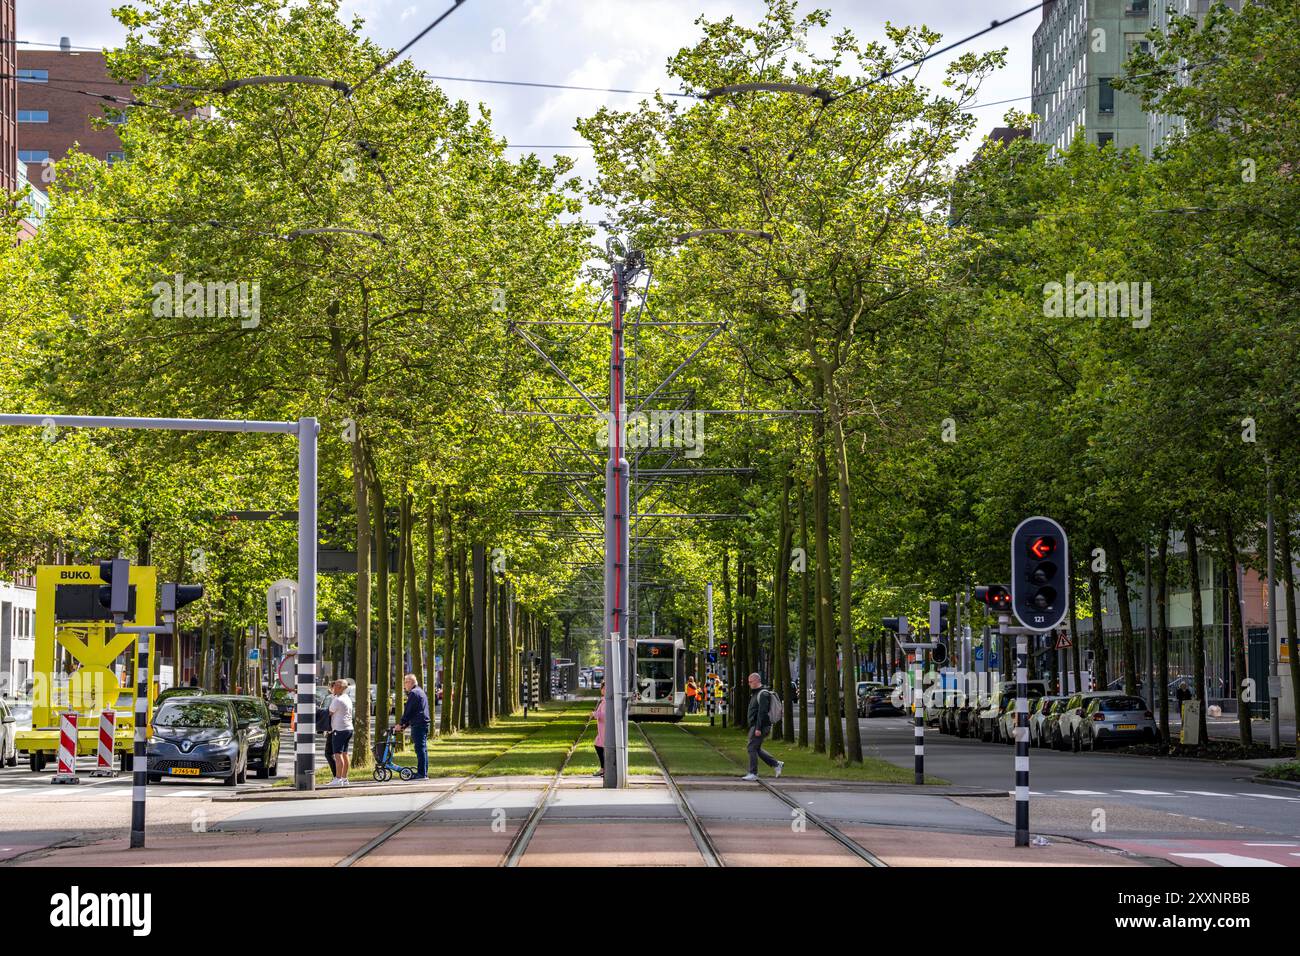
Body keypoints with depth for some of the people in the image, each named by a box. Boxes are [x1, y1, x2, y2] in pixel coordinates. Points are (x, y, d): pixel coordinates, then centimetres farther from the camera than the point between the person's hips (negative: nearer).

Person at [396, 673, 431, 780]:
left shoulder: (413, 693, -10)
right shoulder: (421, 692, 22)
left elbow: (408, 711, -12)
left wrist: (401, 724, -4)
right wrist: (406, 724, 23)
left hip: (418, 725, -10)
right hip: (425, 723, 10)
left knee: (420, 749, -10)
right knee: (423, 749, 11)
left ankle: (422, 774, -12)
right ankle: (424, 773, 13)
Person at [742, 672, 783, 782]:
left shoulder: (763, 694, -14)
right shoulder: (754, 693, 18)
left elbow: (762, 712, -22)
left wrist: (758, 728, -26)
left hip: (760, 726, -10)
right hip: (754, 726, 10)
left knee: (752, 748, -8)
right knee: (756, 749, 13)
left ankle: (753, 774, -4)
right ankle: (776, 764, 18)